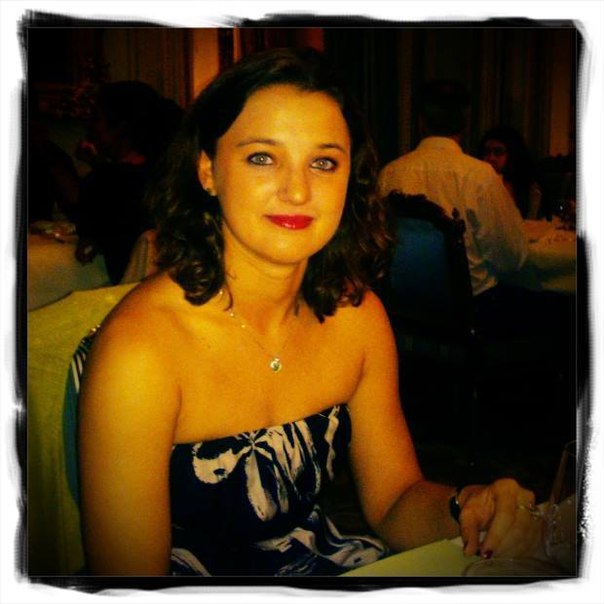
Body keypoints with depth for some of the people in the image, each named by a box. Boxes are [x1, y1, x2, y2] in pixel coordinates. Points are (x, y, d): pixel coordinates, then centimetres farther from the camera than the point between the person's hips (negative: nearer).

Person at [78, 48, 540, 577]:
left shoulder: (356, 313, -6)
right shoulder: (139, 348, -22)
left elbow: (394, 503, 2)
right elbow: (128, 577, -20)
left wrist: (464, 510, -20)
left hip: (326, 557, 5)